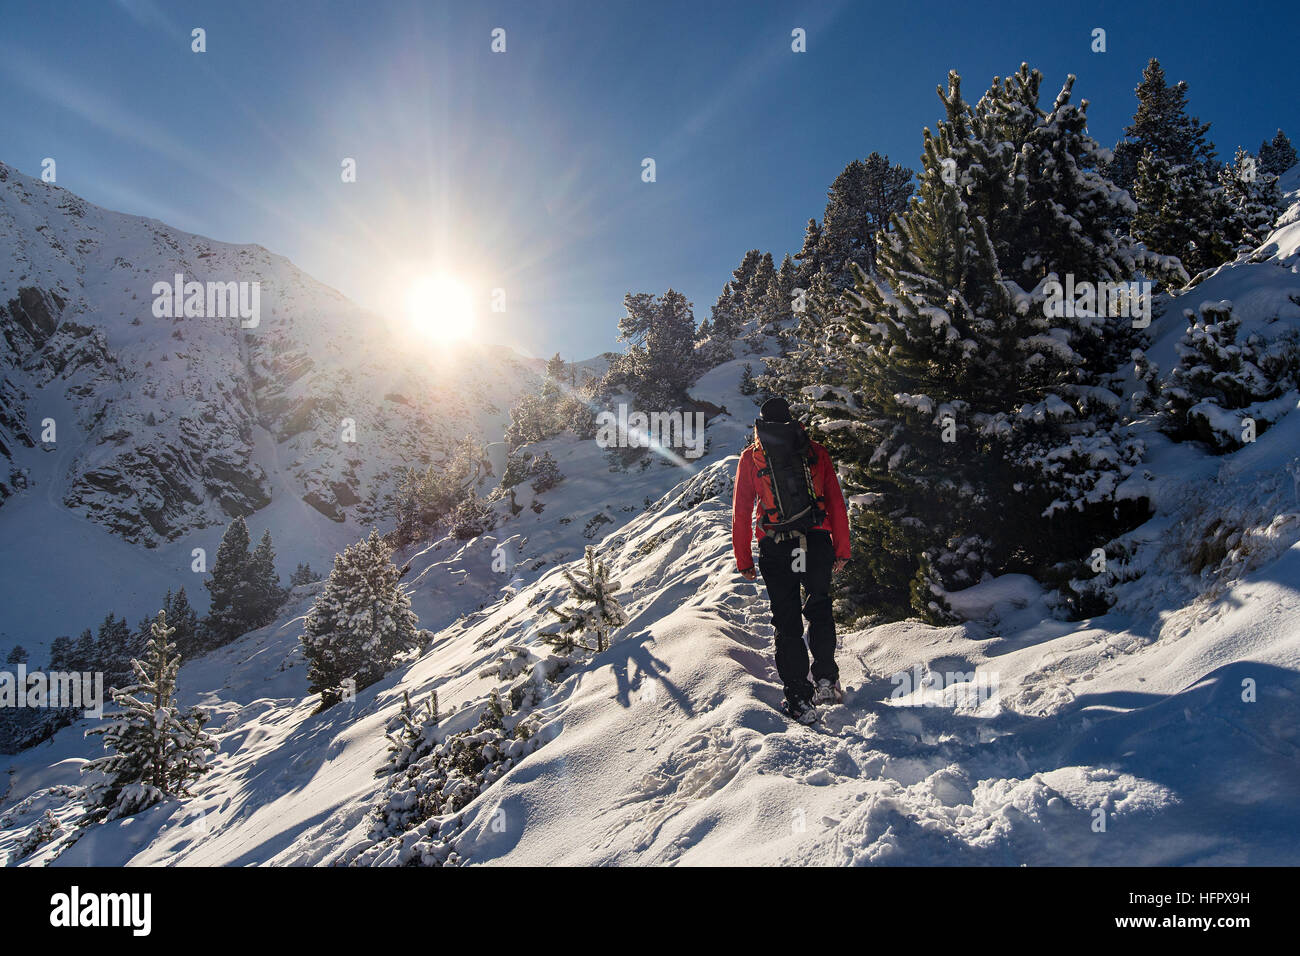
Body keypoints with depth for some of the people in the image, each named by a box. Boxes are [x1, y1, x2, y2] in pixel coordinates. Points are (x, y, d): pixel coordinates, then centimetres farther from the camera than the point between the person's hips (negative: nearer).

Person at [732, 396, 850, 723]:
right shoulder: (815, 452, 11)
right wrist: (842, 549, 13)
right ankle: (827, 681, 14)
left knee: (787, 622, 5)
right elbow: (836, 504, 8)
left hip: (775, 548, -1)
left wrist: (743, 560, 11)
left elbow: (741, 513, 7)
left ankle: (801, 701, 5)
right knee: (819, 610, 19)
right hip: (817, 542, 1)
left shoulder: (751, 456, 9)